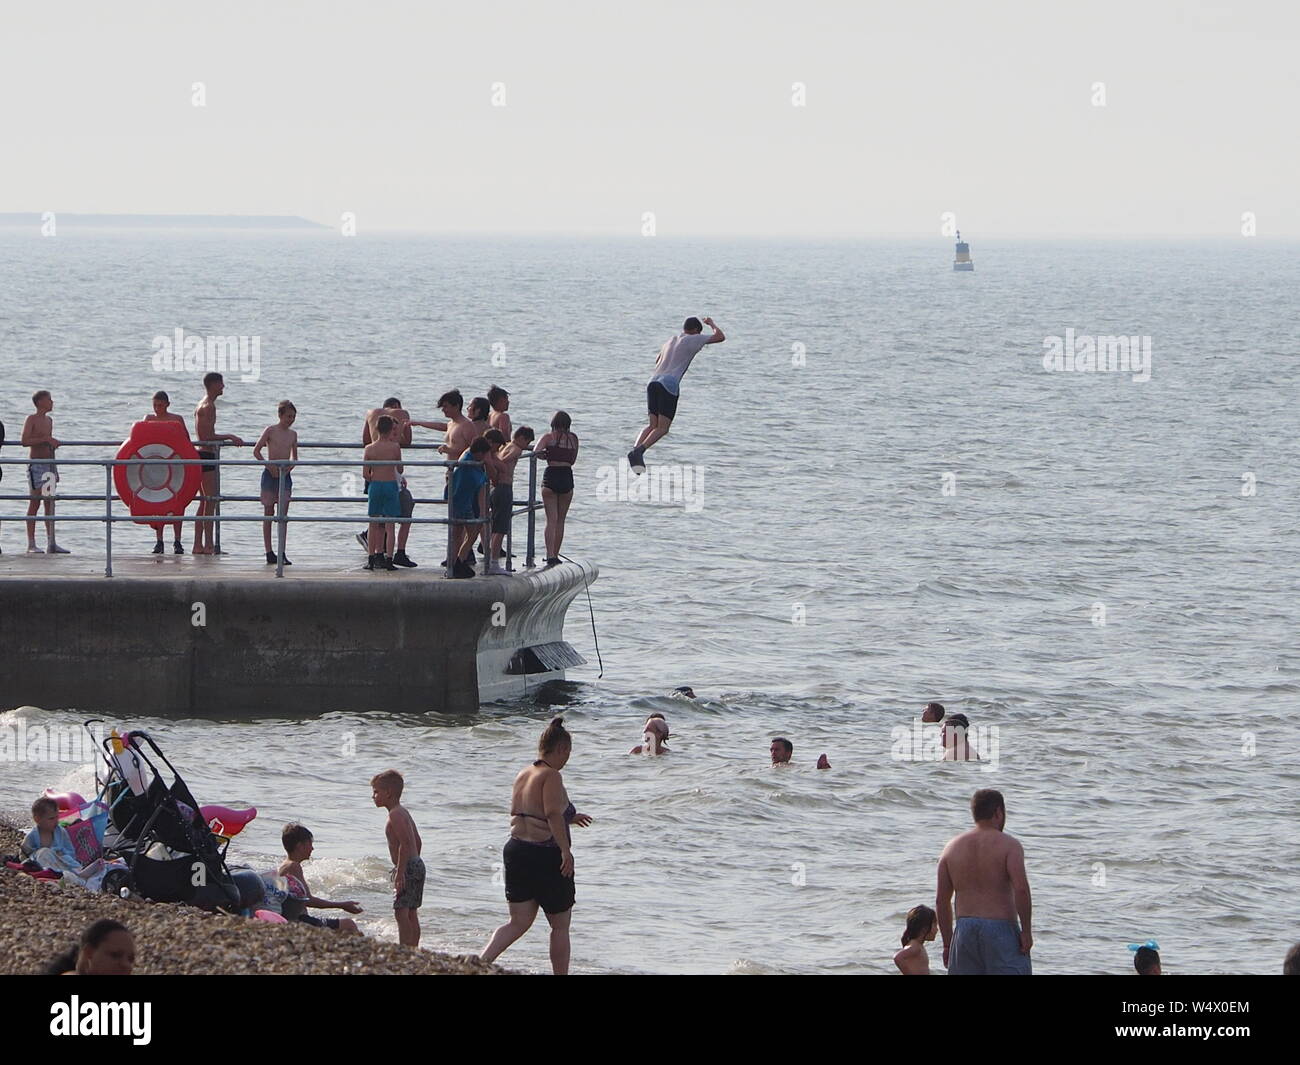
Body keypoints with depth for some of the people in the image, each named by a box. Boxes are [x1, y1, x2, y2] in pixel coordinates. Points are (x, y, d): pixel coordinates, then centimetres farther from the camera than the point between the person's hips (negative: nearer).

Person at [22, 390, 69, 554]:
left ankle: (51, 543, 8)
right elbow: (25, 441, -20)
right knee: (35, 502, -7)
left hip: (49, 464, 8)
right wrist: (46, 439, -25)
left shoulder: (49, 420, 16)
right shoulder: (32, 419, -8)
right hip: (36, 465, -8)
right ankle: (31, 544, -6)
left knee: (50, 503, 6)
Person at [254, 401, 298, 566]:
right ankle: (269, 553, 5)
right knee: (269, 514, 1)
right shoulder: (270, 430, -4)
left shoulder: (292, 434, 9)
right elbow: (256, 451, -5)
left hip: (285, 475, 3)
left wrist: (288, 468, -4)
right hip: (270, 474, -3)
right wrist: (270, 466, -12)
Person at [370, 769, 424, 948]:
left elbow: (405, 843, -24)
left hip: (407, 867, -10)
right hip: (417, 864, 10)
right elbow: (417, 842, 22)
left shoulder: (395, 815, -15)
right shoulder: (404, 812, 17)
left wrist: (400, 873, -25)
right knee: (411, 913, 14)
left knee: (401, 912, -12)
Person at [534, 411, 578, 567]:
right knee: (560, 520, 13)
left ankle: (550, 555, -14)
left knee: (551, 520, -2)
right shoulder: (573, 438, 7)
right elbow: (573, 460, 13)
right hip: (567, 477, 2)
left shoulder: (549, 437, -1)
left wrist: (546, 456, 5)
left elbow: (536, 452, -14)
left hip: (550, 477, -2)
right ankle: (555, 555, 16)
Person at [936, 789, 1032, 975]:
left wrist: (948, 944, 17)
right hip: (1000, 929, -5)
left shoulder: (952, 847, 11)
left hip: (965, 930, 5)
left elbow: (942, 901, 12)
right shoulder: (1009, 844, -4)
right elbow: (1021, 889, -17)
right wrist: (1026, 931, -9)